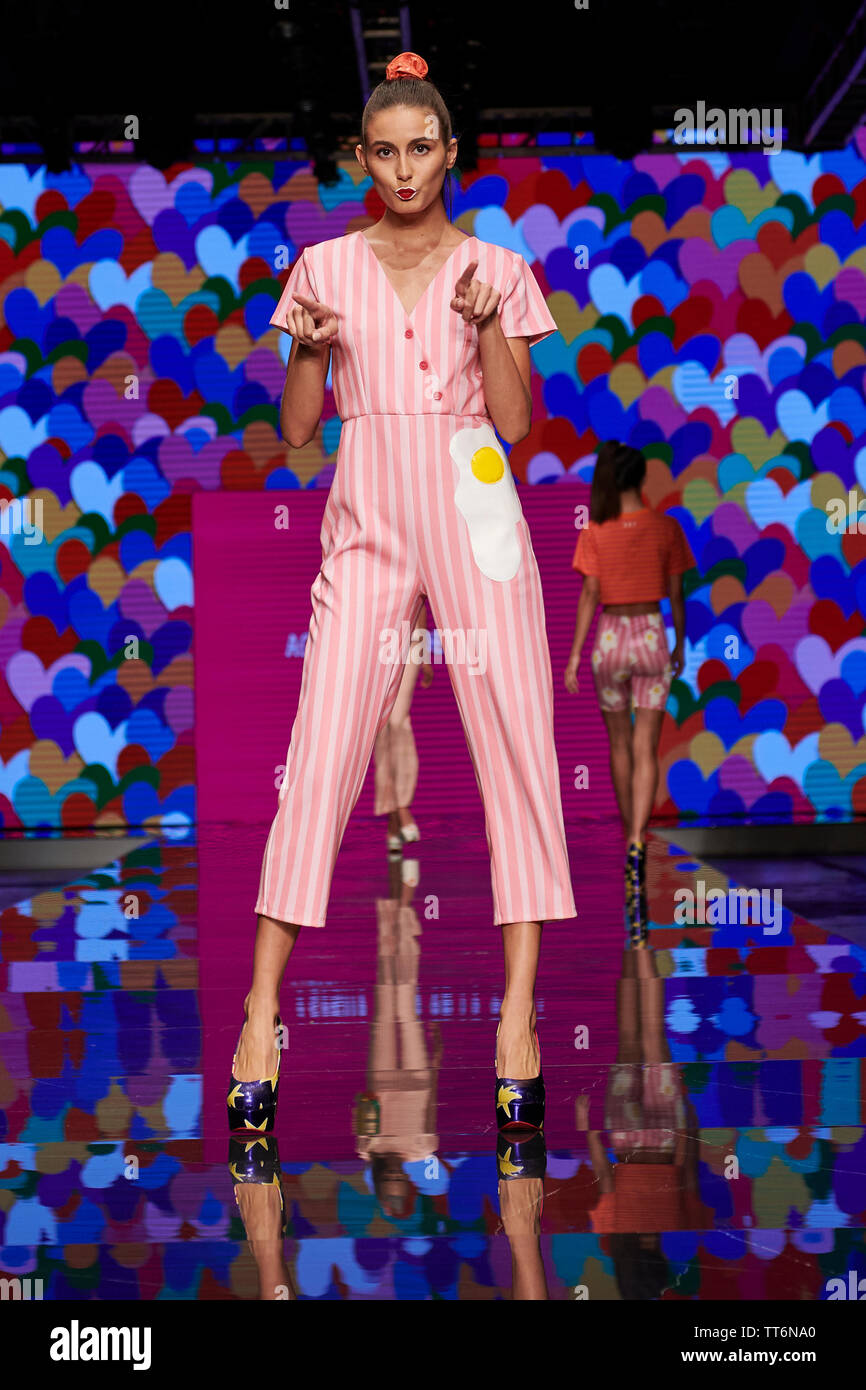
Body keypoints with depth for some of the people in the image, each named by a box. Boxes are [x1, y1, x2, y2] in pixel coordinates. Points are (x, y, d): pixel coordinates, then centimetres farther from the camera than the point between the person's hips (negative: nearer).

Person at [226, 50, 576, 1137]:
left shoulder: (496, 268, 10)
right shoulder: (327, 267, 11)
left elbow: (516, 421, 4)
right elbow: (295, 428, 9)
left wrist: (488, 323, -9)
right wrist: (310, 345, -8)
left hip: (476, 518, 0)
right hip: (367, 524, 0)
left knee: (516, 752, -6)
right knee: (320, 759, -8)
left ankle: (517, 1010, -2)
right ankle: (261, 1008, -3)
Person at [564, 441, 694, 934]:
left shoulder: (596, 532, -6)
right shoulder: (666, 528, -3)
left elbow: (590, 596, -8)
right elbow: (676, 595, 2)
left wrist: (574, 654, -4)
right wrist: (680, 644, 15)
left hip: (611, 637, 0)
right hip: (652, 636, 0)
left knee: (620, 745, 18)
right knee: (646, 753, -3)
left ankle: (632, 839, 33)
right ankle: (637, 848, -22)